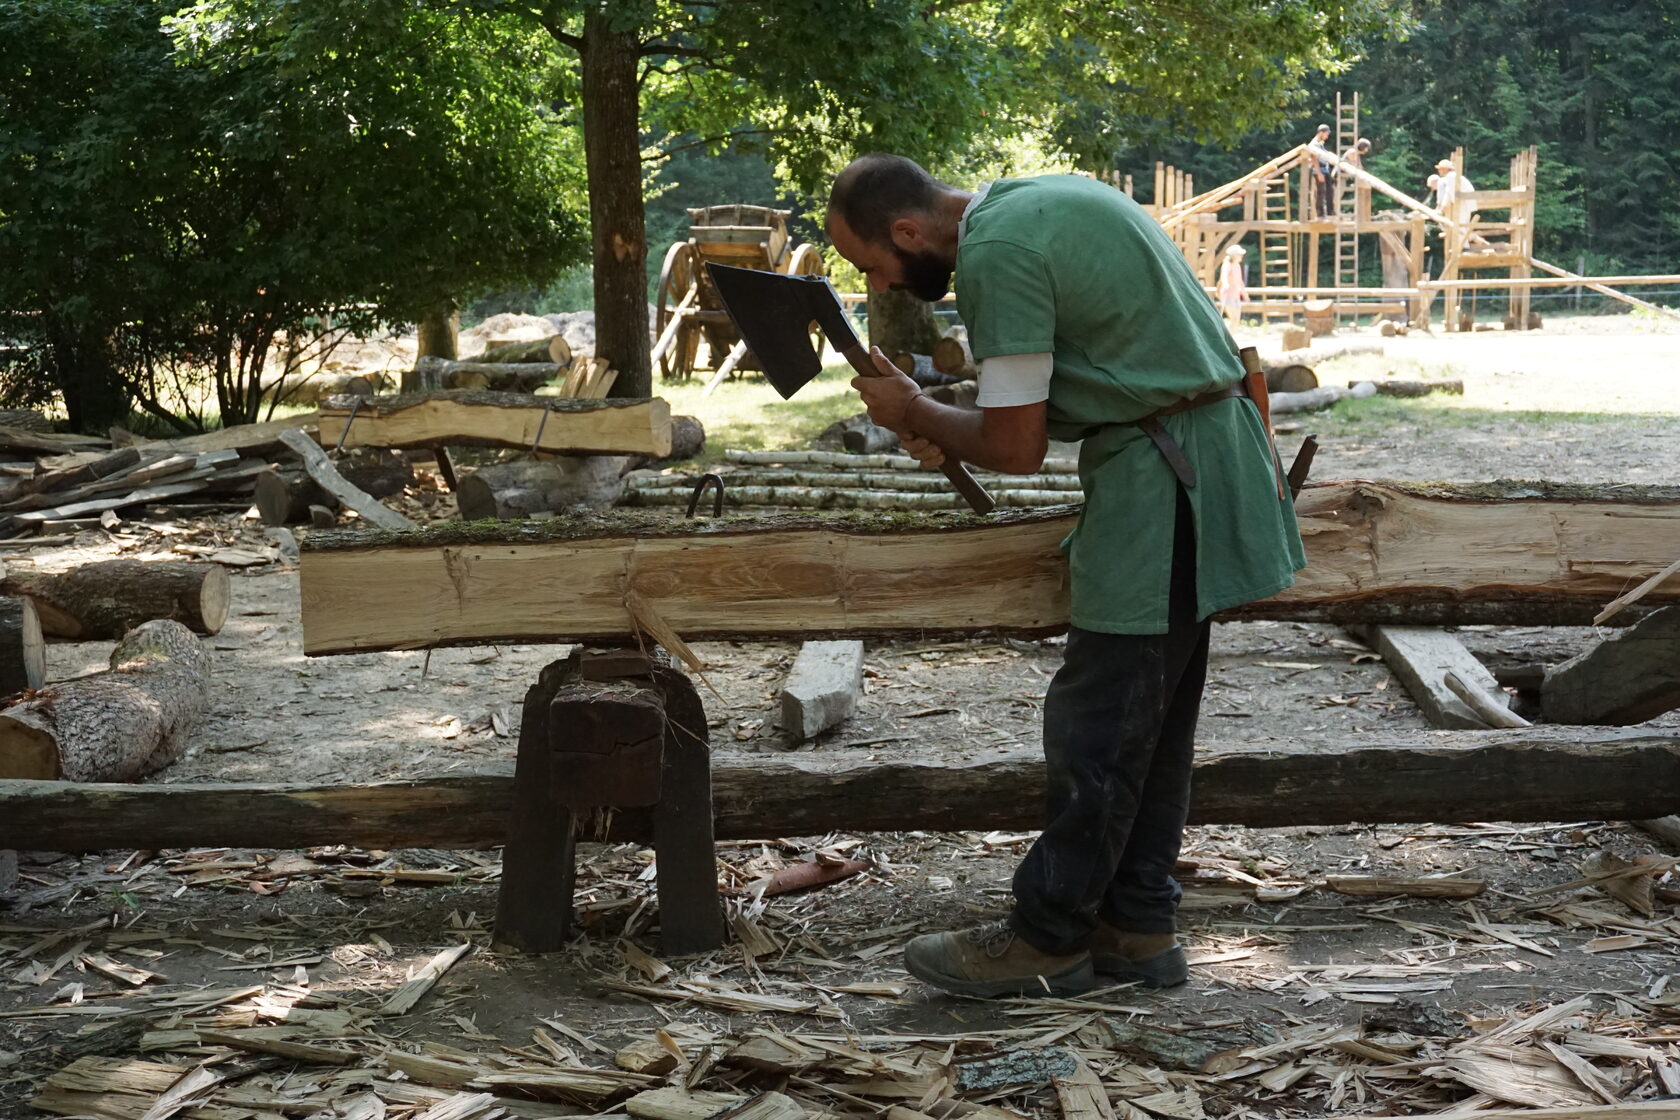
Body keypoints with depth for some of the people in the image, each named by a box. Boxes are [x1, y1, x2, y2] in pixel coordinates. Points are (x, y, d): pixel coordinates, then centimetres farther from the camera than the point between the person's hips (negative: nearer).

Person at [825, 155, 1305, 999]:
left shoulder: (995, 254, -17)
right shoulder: (1034, 201, 14)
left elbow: (1015, 448, -15)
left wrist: (914, 411, 1)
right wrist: (943, 427, 10)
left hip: (1160, 482, -10)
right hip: (1211, 446, 10)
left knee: (1098, 725, -3)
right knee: (1152, 717, 14)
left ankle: (1048, 942, 6)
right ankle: (1136, 927, 22)